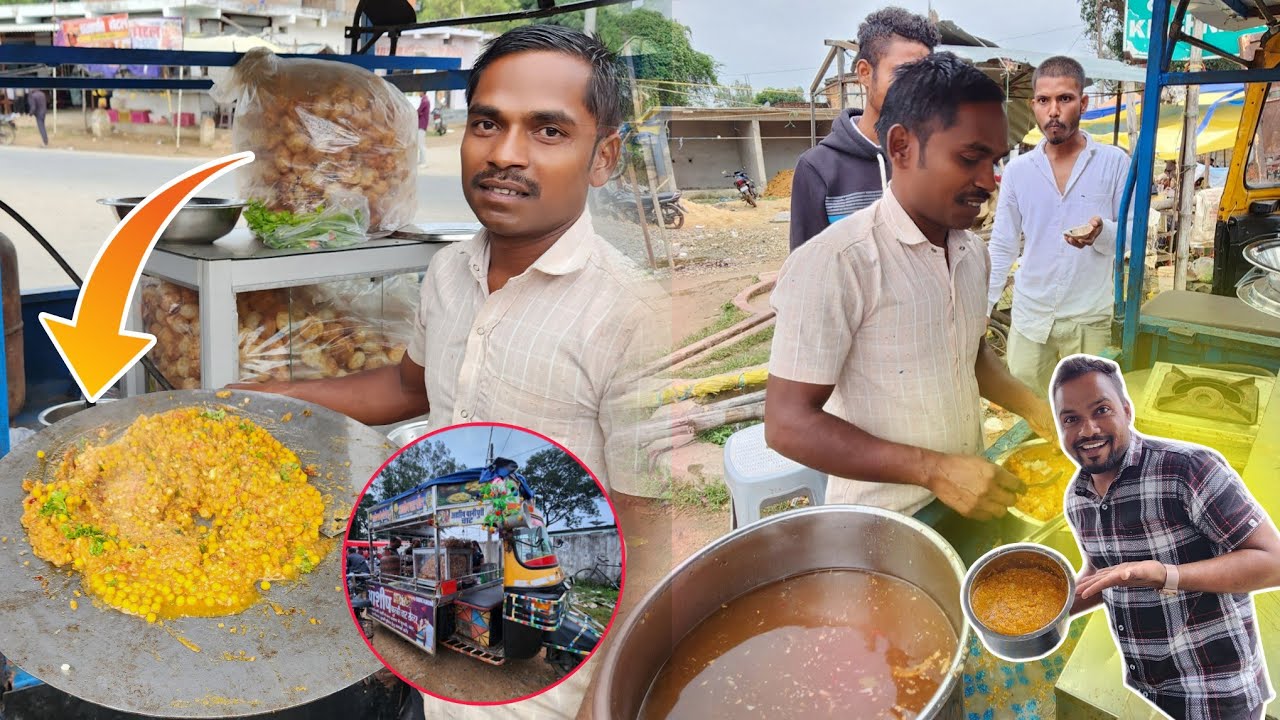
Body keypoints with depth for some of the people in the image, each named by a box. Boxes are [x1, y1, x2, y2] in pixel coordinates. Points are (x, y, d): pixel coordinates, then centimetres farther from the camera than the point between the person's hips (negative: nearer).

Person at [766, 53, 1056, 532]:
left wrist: (1030, 407, -1)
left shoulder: (972, 251, 3)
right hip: (883, 527, -7)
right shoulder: (833, 263, -23)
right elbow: (788, 424, -24)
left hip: (969, 500, 8)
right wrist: (935, 470, -29)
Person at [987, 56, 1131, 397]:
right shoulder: (1017, 170, 3)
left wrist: (1102, 231, -23)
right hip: (1029, 317, 2)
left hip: (1091, 319, -2)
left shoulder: (1114, 163, -5)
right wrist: (979, 309, 4)